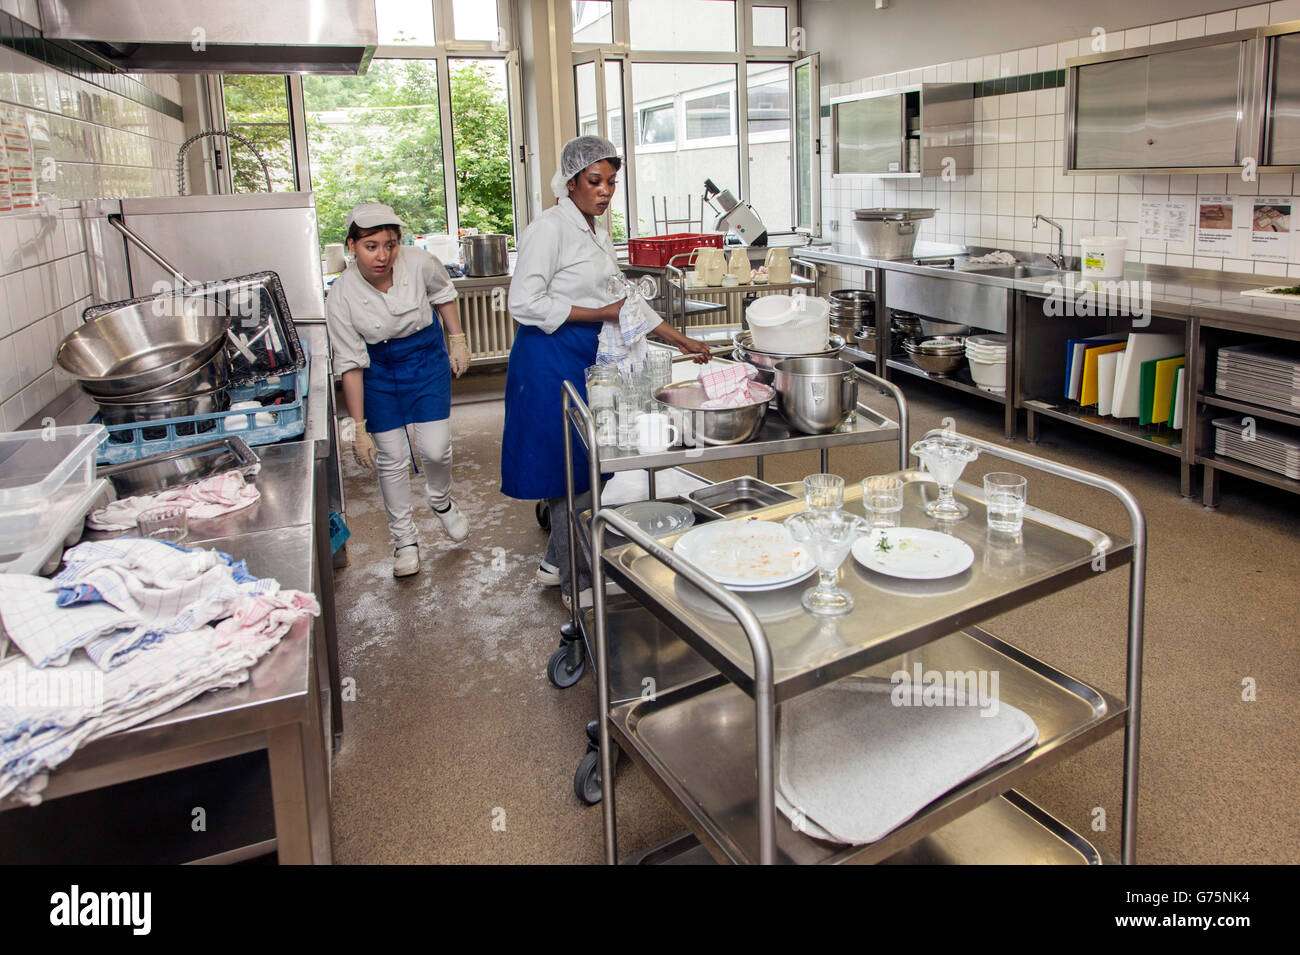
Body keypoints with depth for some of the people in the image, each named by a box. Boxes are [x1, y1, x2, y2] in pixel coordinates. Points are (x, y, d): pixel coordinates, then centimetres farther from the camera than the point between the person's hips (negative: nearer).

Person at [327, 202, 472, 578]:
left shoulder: (419, 263, -22)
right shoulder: (342, 296, -23)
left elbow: (443, 293, 3)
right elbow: (350, 365, -18)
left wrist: (458, 341, 2)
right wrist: (359, 428, -17)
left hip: (428, 359, 1)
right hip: (379, 370, -1)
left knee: (435, 449, -5)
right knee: (392, 459, 3)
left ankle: (441, 500, 31)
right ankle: (404, 538, 23)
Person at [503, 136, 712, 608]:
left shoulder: (597, 231, 15)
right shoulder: (549, 228, -12)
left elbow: (618, 302, 20)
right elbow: (525, 303, -18)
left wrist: (675, 337, 14)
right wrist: (600, 313, -16)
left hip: (587, 357, 9)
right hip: (550, 360, -8)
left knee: (588, 468, 13)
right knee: (569, 472, -1)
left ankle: (555, 562, 31)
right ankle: (577, 583, 13)